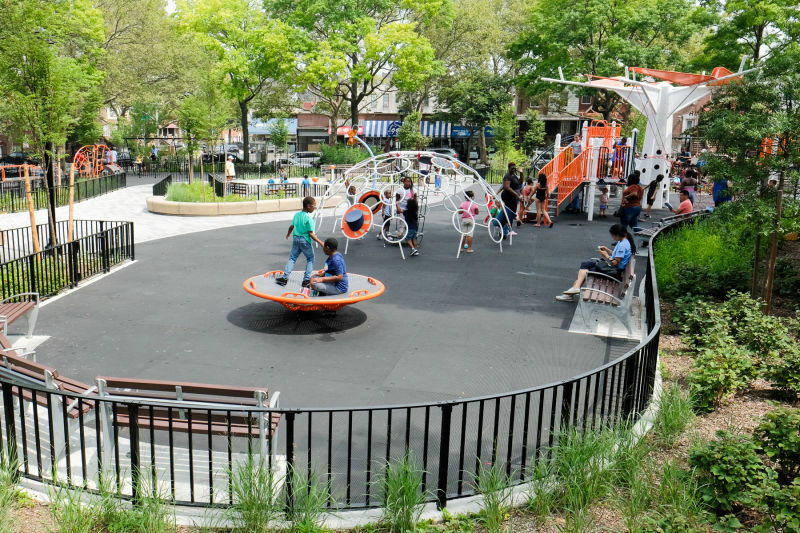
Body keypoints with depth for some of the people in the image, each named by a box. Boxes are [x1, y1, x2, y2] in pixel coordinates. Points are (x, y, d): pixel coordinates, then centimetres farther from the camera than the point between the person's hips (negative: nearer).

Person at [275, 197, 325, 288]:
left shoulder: (296, 215, 3)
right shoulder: (309, 219, -17)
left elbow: (291, 227, 14)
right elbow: (310, 234, -18)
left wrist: (288, 234, 34)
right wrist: (320, 242, -14)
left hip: (296, 239, 6)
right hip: (305, 240, -6)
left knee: (292, 258, 13)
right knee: (310, 259, 10)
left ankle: (285, 277, 7)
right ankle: (306, 279, 7)